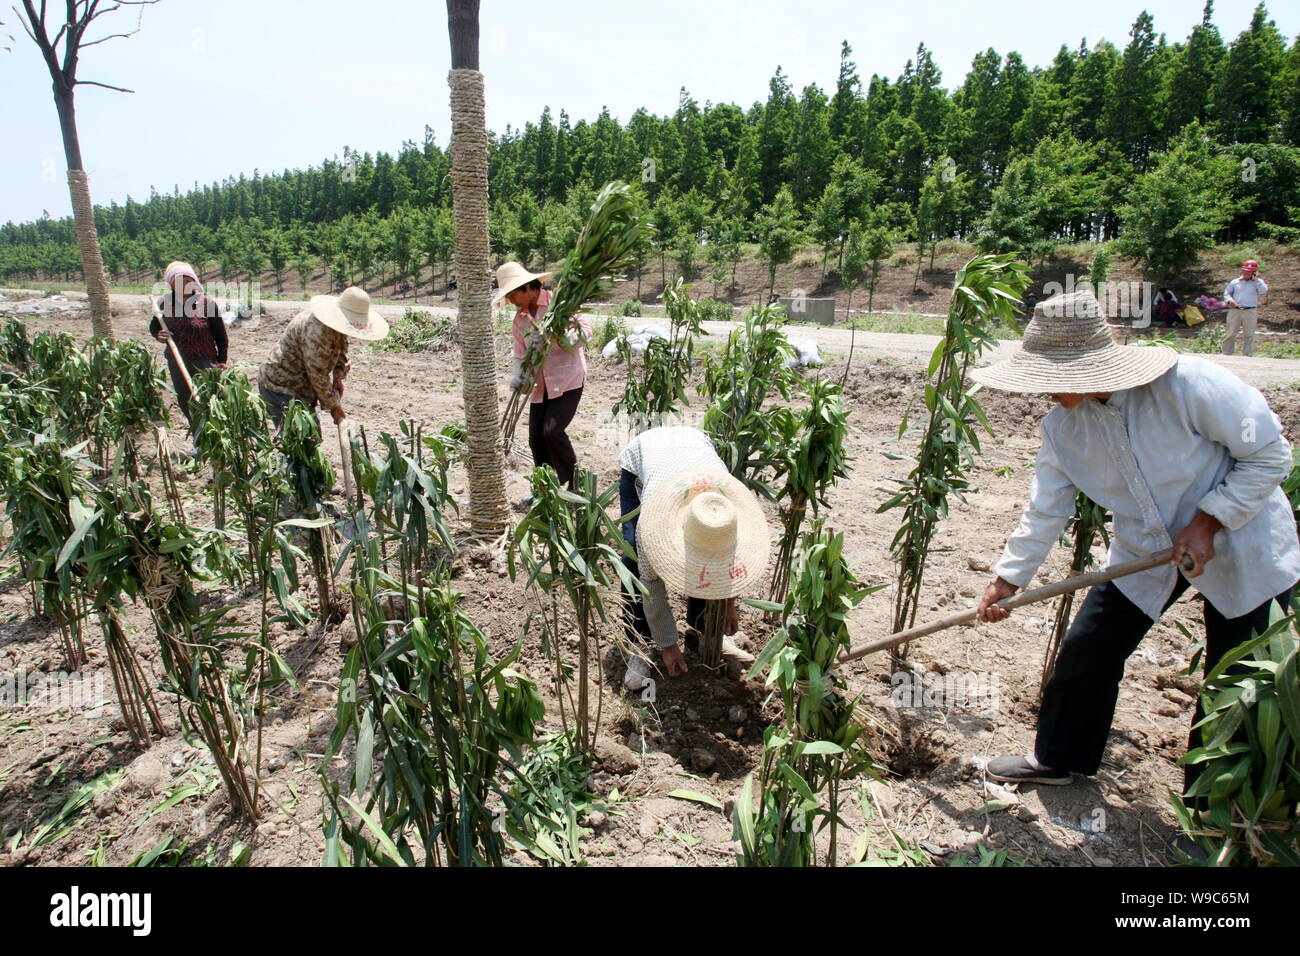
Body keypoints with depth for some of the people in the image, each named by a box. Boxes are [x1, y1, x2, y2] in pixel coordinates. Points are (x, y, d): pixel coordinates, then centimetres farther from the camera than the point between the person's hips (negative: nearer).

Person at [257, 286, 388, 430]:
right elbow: (317, 375, -23)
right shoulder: (317, 331, -30)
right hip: (280, 387, -9)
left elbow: (342, 349, 19)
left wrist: (338, 377, 8)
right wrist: (334, 406, -13)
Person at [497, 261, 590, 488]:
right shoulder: (519, 319, 12)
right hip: (541, 384, 7)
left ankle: (575, 482, 1)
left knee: (553, 430, -18)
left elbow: (585, 329, -13)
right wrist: (517, 377, -11)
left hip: (568, 378, -6)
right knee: (536, 438, 5)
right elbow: (520, 354, 10)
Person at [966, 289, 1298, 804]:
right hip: (1145, 550, 4)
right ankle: (1059, 758, 25)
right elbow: (1045, 510, -4)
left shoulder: (1189, 383, -29)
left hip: (1242, 549, -4)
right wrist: (1008, 578, -3)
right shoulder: (1062, 425, -13)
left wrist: (1207, 521, -22)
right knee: (1086, 648, 2)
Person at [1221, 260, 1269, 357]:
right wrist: (1230, 300, -9)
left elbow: (1263, 291, -7)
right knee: (1230, 334, 1)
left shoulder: (1258, 282, 11)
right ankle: (1226, 354, 6)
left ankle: (1247, 355, 8)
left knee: (1249, 335, 2)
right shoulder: (1235, 282, 14)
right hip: (1235, 310, 1)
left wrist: (1256, 279, -5)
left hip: (1250, 311, 0)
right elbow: (1227, 292, 11)